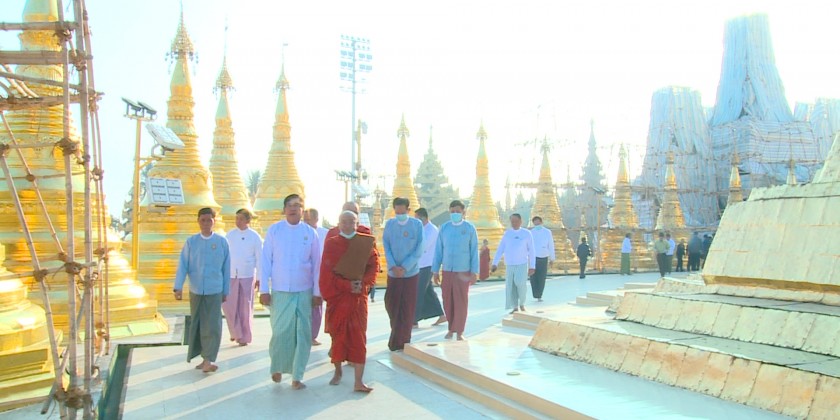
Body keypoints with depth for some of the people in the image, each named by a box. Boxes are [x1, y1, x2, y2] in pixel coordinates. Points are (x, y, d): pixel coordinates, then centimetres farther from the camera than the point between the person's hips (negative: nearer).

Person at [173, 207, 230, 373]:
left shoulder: (222, 242, -1)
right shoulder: (191, 242, 1)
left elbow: (226, 268, 4)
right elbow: (183, 265, -2)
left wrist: (226, 291, 7)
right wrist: (178, 287, -12)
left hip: (214, 291, -2)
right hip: (195, 291, 2)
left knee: (212, 325, -8)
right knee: (196, 325, 9)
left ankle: (209, 360, -8)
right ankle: (205, 358, 21)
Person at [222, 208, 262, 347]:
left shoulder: (255, 237, -2)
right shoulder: (230, 235, 6)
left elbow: (259, 258, 0)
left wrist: (259, 278, -2)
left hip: (247, 276, -3)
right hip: (231, 275, 3)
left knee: (245, 307, 3)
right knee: (228, 305, 1)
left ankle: (244, 337, 15)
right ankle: (236, 332, 21)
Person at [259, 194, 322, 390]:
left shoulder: (310, 232, 1)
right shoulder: (274, 230, -1)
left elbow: (316, 264, 5)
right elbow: (265, 261, 0)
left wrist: (317, 291, 4)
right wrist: (264, 289, -3)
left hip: (304, 292, 1)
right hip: (280, 291, -1)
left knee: (303, 334, 2)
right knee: (280, 332, 3)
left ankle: (297, 377, 12)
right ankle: (277, 367, 28)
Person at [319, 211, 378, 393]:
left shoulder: (367, 242, 4)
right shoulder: (331, 243, 1)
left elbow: (374, 265, 2)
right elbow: (327, 271, -5)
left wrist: (363, 283, -14)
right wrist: (347, 285, -16)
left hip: (358, 296, 0)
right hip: (336, 295, 0)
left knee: (358, 336, -5)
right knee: (338, 334, 7)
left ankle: (358, 382, -7)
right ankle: (338, 371, 28)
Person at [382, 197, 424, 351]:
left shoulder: (417, 224, -5)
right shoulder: (389, 224, 1)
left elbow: (419, 250, -6)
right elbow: (386, 247, 1)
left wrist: (404, 267, -13)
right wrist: (393, 266, -12)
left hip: (410, 272, -2)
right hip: (393, 272, 2)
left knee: (407, 309, 1)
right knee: (391, 304, 6)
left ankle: (402, 342, 11)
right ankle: (397, 338, 27)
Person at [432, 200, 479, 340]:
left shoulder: (470, 228, -2)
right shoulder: (444, 228, 4)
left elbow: (474, 251, 0)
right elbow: (438, 250, 7)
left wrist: (474, 272, -4)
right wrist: (435, 271, 5)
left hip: (463, 271, -2)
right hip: (447, 270, 2)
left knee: (461, 302, 0)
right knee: (448, 302, 7)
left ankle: (459, 331, 10)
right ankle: (451, 329, 22)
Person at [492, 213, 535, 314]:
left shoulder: (527, 233, 0)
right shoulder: (507, 233, 7)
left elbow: (531, 251, 1)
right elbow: (500, 249, 5)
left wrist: (532, 267, -3)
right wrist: (494, 264, -2)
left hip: (522, 264, -3)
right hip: (510, 265, 3)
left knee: (520, 284, -19)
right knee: (510, 287, 2)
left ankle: (522, 304, 4)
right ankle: (515, 307, 15)